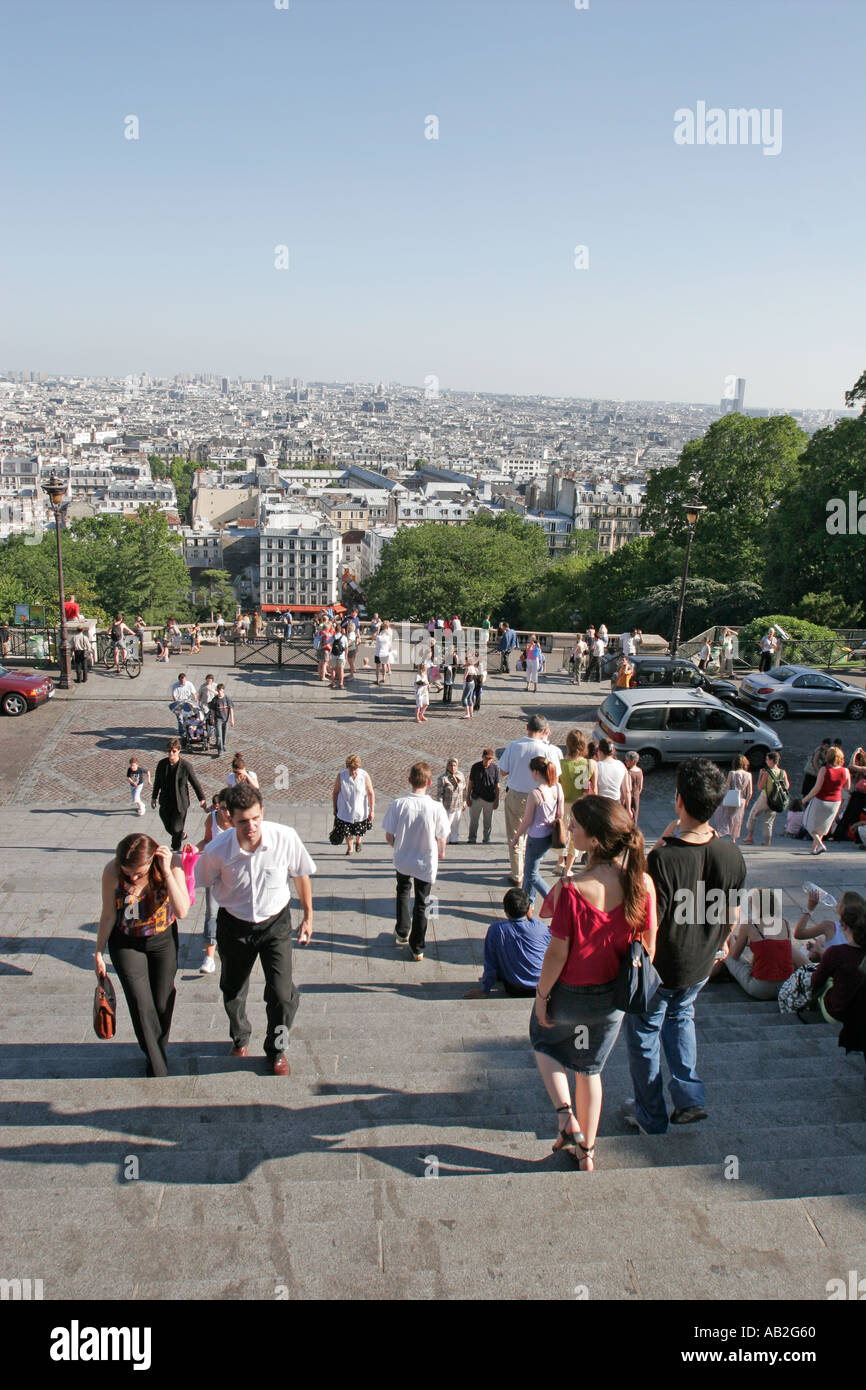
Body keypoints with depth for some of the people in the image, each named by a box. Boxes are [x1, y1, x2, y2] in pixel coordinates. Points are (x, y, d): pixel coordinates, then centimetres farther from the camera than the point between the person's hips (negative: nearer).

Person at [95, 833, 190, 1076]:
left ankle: (158, 1053, 41)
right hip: (126, 944, -1)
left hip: (163, 940, 1)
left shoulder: (171, 863, -25)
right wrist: (99, 953, 0)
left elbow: (182, 912, -31)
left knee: (162, 1003, 13)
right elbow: (108, 915, -9)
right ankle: (158, 1070, 12)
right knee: (141, 1005, -6)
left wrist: (167, 872, -37)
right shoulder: (112, 871, -24)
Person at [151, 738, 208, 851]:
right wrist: (154, 797, 17)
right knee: (168, 827, 15)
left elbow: (195, 782, -4)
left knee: (177, 829, 1)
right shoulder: (162, 764, -5)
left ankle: (176, 848, 24)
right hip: (165, 802, 4)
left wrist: (202, 799, 2)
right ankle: (180, 836, 46)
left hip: (180, 803, -4)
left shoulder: (185, 766, -15)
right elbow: (157, 782, 10)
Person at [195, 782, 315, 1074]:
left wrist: (308, 916, 5)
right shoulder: (216, 851, -25)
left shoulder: (286, 838, -24)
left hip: (275, 922, -1)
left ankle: (277, 1050, 25)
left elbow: (301, 875, -5)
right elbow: (202, 883, -4)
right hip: (234, 926, 1)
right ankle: (240, 1038, 51)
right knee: (233, 991, 18)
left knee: (282, 994, -5)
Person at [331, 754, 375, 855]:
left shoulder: (365, 776, -17)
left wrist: (372, 810, -10)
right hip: (345, 811, 0)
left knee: (360, 832, 17)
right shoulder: (341, 776, -17)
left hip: (360, 812, 0)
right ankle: (349, 848, 39)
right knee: (347, 832, 10)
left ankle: (358, 842, 51)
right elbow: (335, 792, -3)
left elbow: (371, 793, -9)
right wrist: (335, 808, 3)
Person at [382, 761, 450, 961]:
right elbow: (441, 839, -9)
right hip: (426, 863, -1)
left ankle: (402, 933, 40)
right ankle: (417, 948, 21)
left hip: (402, 860, 1)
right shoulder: (436, 808, -20)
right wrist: (441, 853, 14)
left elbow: (389, 836, -11)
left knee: (403, 893, 30)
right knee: (421, 904, 14)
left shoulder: (398, 804, -19)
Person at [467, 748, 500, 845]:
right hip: (476, 798, 0)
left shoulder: (495, 767, -5)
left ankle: (487, 839, 21)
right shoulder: (475, 767, -3)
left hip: (490, 800, 0)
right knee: (473, 820, 6)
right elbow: (470, 783, 4)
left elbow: (497, 785, 1)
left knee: (488, 822, 7)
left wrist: (497, 800, 1)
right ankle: (472, 839, 20)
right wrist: (468, 798, 3)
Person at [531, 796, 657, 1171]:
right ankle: (586, 1150, 38)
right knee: (590, 1068, 26)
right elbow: (648, 946, -6)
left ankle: (566, 1116, 16)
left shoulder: (570, 889, -31)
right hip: (613, 998, 4)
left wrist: (541, 994, -5)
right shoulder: (642, 883, -17)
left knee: (544, 1041, 30)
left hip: (570, 995, -3)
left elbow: (557, 953, -21)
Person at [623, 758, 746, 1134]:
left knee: (643, 1034, 19)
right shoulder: (732, 854, -15)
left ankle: (650, 1116, 35)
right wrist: (720, 943, 20)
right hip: (700, 966, 5)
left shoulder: (664, 859, -33)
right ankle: (689, 1096, 30)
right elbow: (733, 914, 3)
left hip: (658, 967, -5)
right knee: (680, 1016, 34)